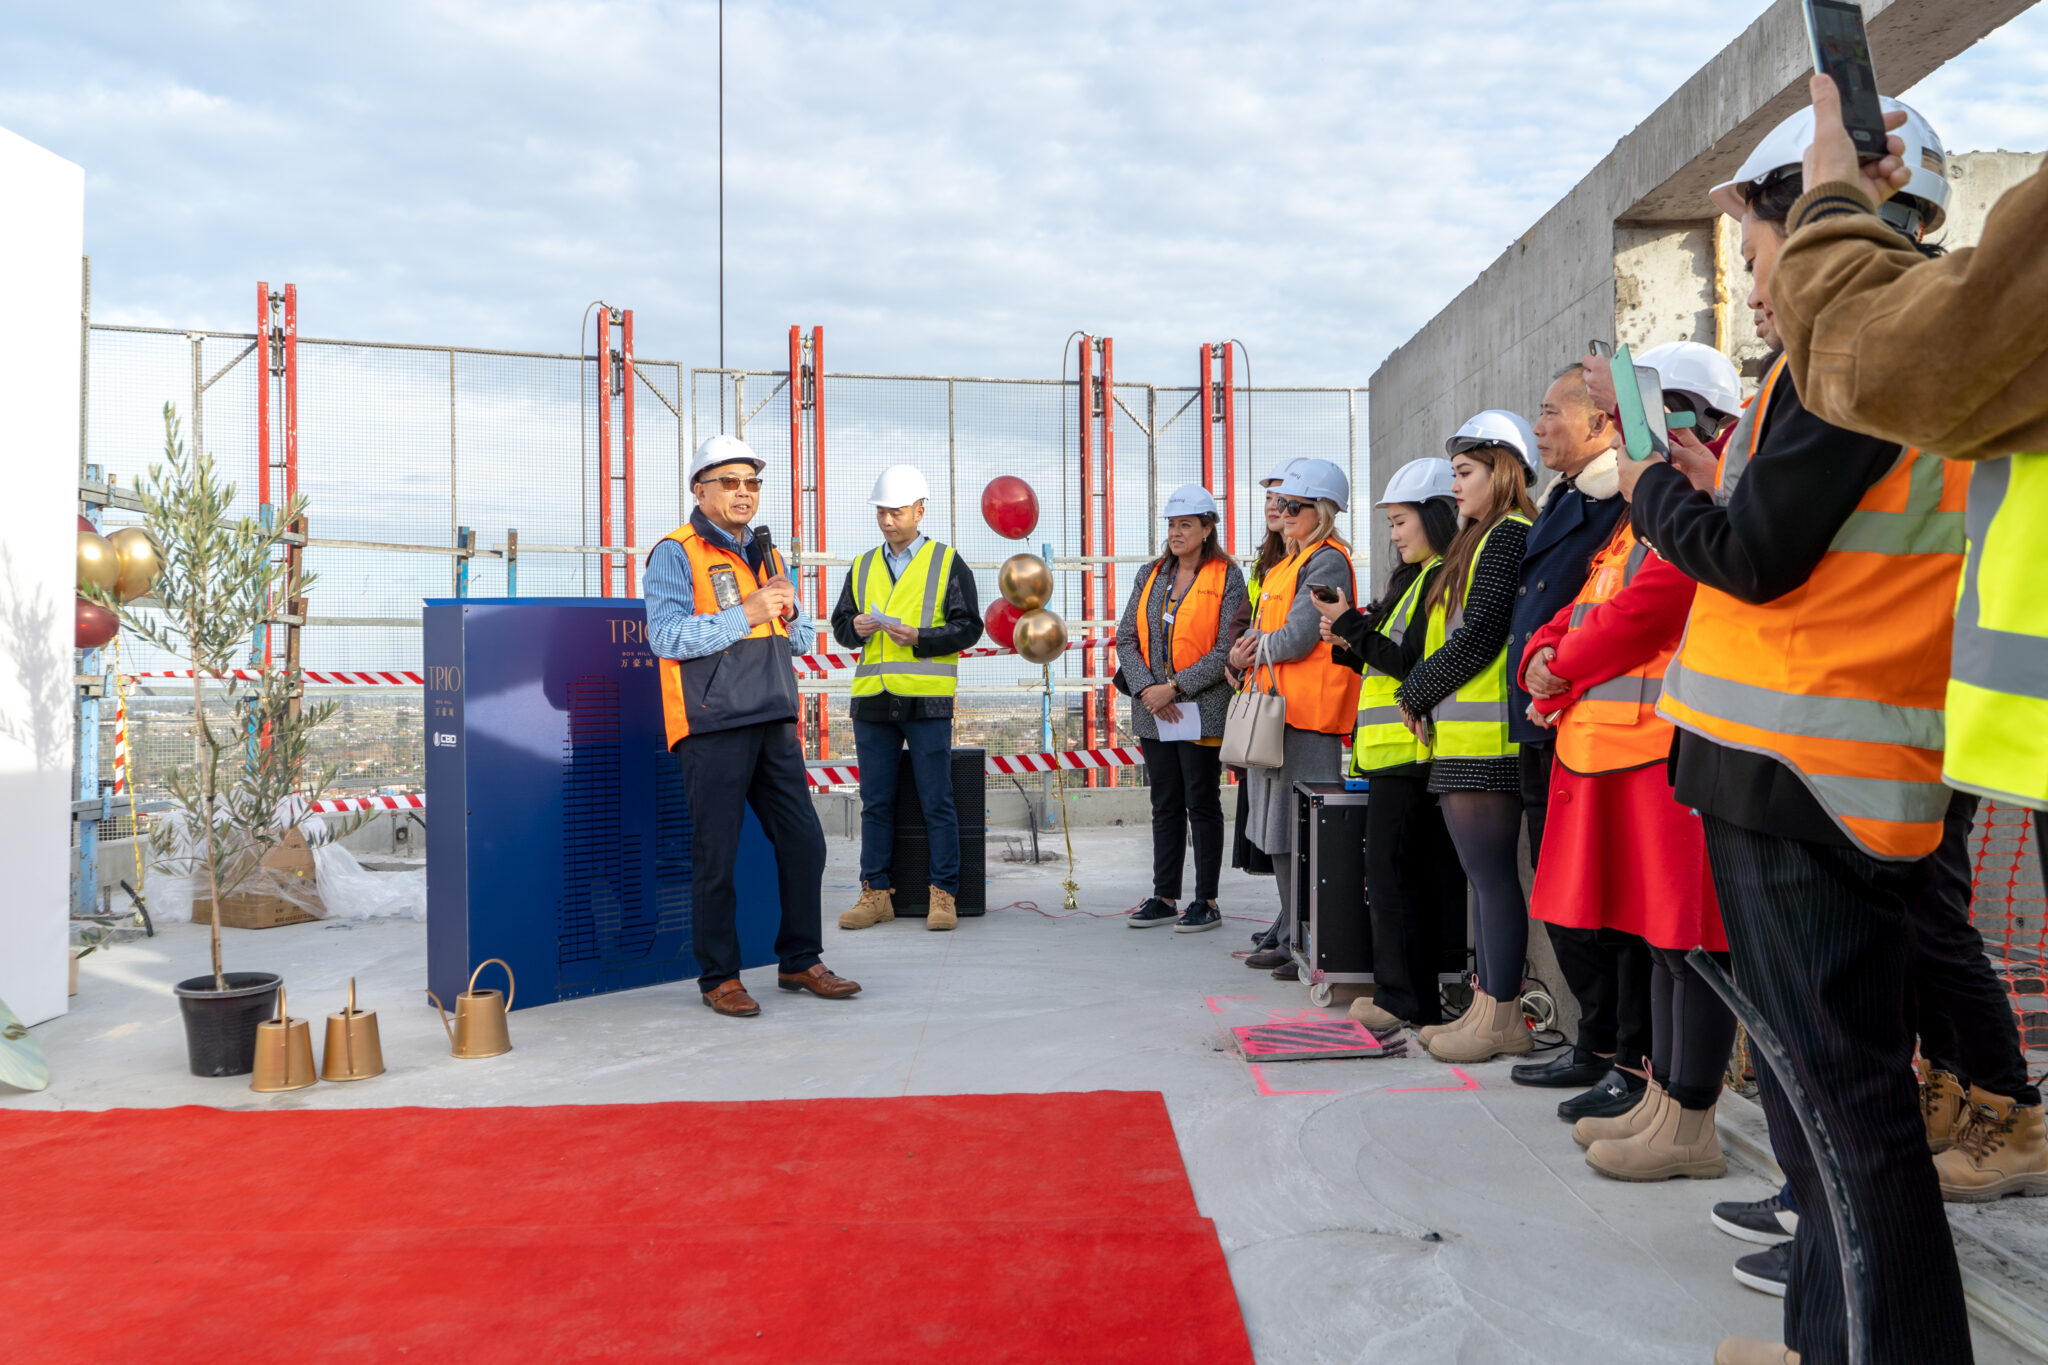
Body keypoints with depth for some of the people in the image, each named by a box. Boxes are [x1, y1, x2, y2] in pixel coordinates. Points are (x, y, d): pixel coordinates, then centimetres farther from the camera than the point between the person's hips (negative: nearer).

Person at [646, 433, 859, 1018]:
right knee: (715, 856, 0)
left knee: (804, 843, 7)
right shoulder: (675, 554, -3)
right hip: (712, 728, -7)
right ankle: (719, 977, 13)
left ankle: (799, 960, 22)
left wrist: (785, 614, 1)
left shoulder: (766, 554, 20)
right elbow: (666, 637, -16)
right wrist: (747, 616, -19)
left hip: (774, 723, 7)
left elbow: (801, 638, 23)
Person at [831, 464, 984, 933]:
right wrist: (856, 629, -4)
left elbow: (968, 627, -1)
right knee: (875, 802, 8)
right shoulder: (863, 567, 16)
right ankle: (877, 893, 16)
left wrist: (920, 638, -15)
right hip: (871, 700, 4)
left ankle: (944, 895, 7)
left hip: (927, 700, -4)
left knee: (937, 802, -1)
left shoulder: (948, 563, 4)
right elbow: (839, 623, 19)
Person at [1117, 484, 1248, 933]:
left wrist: (1174, 687, -15)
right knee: (1165, 806, 11)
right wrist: (1146, 688, -8)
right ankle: (1164, 897, 20)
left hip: (1201, 711, -5)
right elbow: (1126, 638, 7)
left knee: (1202, 804, 2)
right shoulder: (1153, 576, 11)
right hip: (1153, 711, 5)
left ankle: (1206, 901, 11)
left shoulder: (1227, 578, -4)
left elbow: (1227, 651, -11)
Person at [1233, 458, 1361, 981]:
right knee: (1280, 833, 14)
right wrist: (1250, 647, 0)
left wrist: (1256, 649, 0)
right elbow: (1256, 632, 21)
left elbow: (1297, 637, -18)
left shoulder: (1327, 561, -9)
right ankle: (1290, 937, 24)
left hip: (1309, 714, -10)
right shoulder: (1286, 565, 21)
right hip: (1276, 710, 10)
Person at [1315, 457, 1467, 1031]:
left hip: (1411, 751, -10)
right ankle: (1418, 994, 18)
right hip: (1399, 749, 10)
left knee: (1392, 872, -6)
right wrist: (1351, 644, 6)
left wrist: (1352, 626, -15)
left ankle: (1404, 1000, 0)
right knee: (1419, 875, 12)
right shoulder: (1416, 579, 19)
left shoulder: (1443, 580, -12)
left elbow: (1416, 663, -20)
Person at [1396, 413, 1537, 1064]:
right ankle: (1486, 1005, 18)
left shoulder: (1510, 535, -9)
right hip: (1460, 736, 10)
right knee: (1481, 872, 12)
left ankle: (1503, 1017, 0)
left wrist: (1416, 692, -7)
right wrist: (1423, 698, 10)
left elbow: (1478, 637, -17)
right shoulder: (1482, 539, 22)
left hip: (1485, 739, -10)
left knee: (1492, 873, -6)